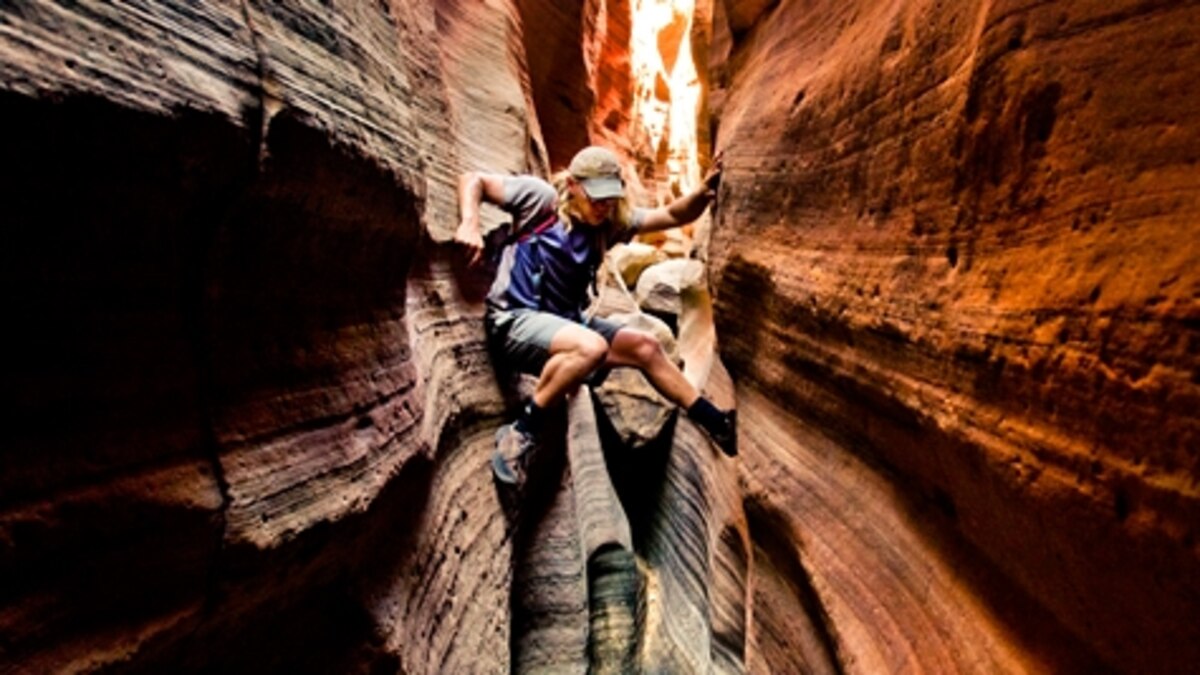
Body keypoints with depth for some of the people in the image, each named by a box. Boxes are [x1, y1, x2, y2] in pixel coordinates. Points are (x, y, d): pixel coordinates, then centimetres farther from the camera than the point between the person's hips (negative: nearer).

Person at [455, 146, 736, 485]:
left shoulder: (612, 221, 9)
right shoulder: (541, 197, -6)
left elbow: (673, 215, 6)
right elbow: (473, 180, -2)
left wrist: (704, 192, -14)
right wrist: (470, 223, -21)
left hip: (565, 320, 7)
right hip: (515, 320, -7)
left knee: (646, 346, 5)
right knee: (591, 347, -35)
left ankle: (716, 422, 16)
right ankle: (520, 433, -24)